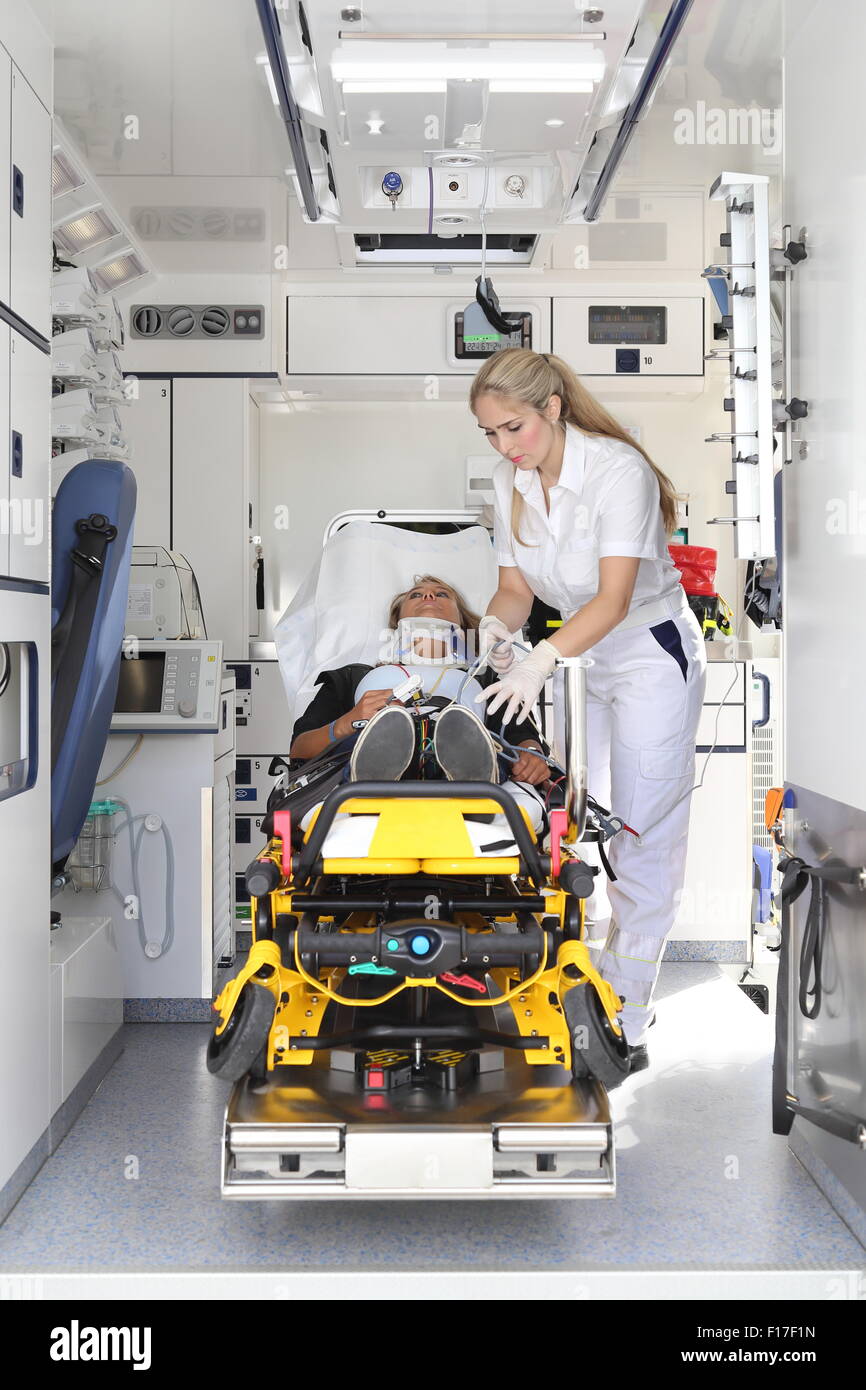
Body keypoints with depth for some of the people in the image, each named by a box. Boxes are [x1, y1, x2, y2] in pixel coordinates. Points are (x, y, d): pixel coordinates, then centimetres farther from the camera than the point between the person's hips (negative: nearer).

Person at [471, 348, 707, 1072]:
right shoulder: (511, 478, -2)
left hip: (653, 656, -6)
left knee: (640, 841, -5)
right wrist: (496, 624, -20)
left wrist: (541, 659, -41)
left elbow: (615, 597, -29)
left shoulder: (618, 469, -24)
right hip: (580, 657, 7)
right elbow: (517, 584, 2)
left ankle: (628, 1028, 4)